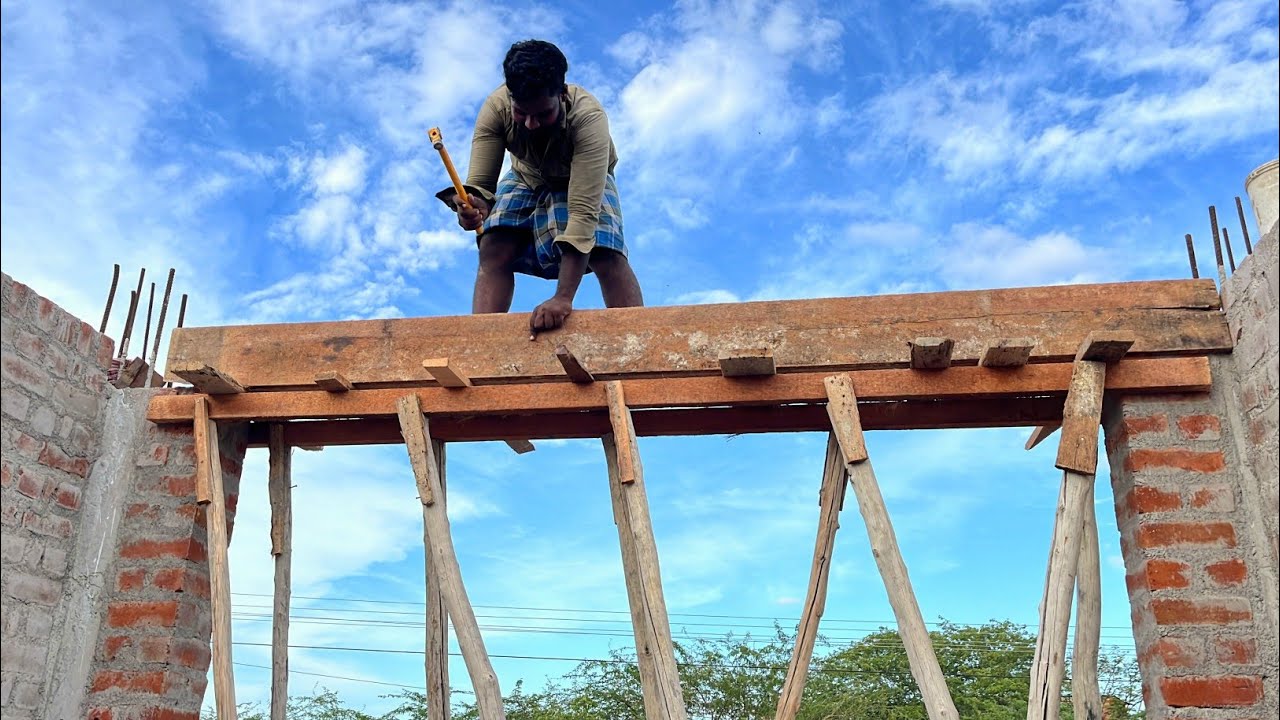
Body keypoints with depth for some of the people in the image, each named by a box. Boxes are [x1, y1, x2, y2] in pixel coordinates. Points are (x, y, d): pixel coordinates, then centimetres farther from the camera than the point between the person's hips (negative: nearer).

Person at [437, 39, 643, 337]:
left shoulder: (589, 117, -40)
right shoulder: (496, 108, -31)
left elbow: (584, 211, -47)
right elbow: (480, 182, -31)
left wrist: (564, 298, -54)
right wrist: (472, 205, -58)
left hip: (585, 181, -3)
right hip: (526, 179, 3)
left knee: (608, 255, -27)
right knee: (494, 251, -19)